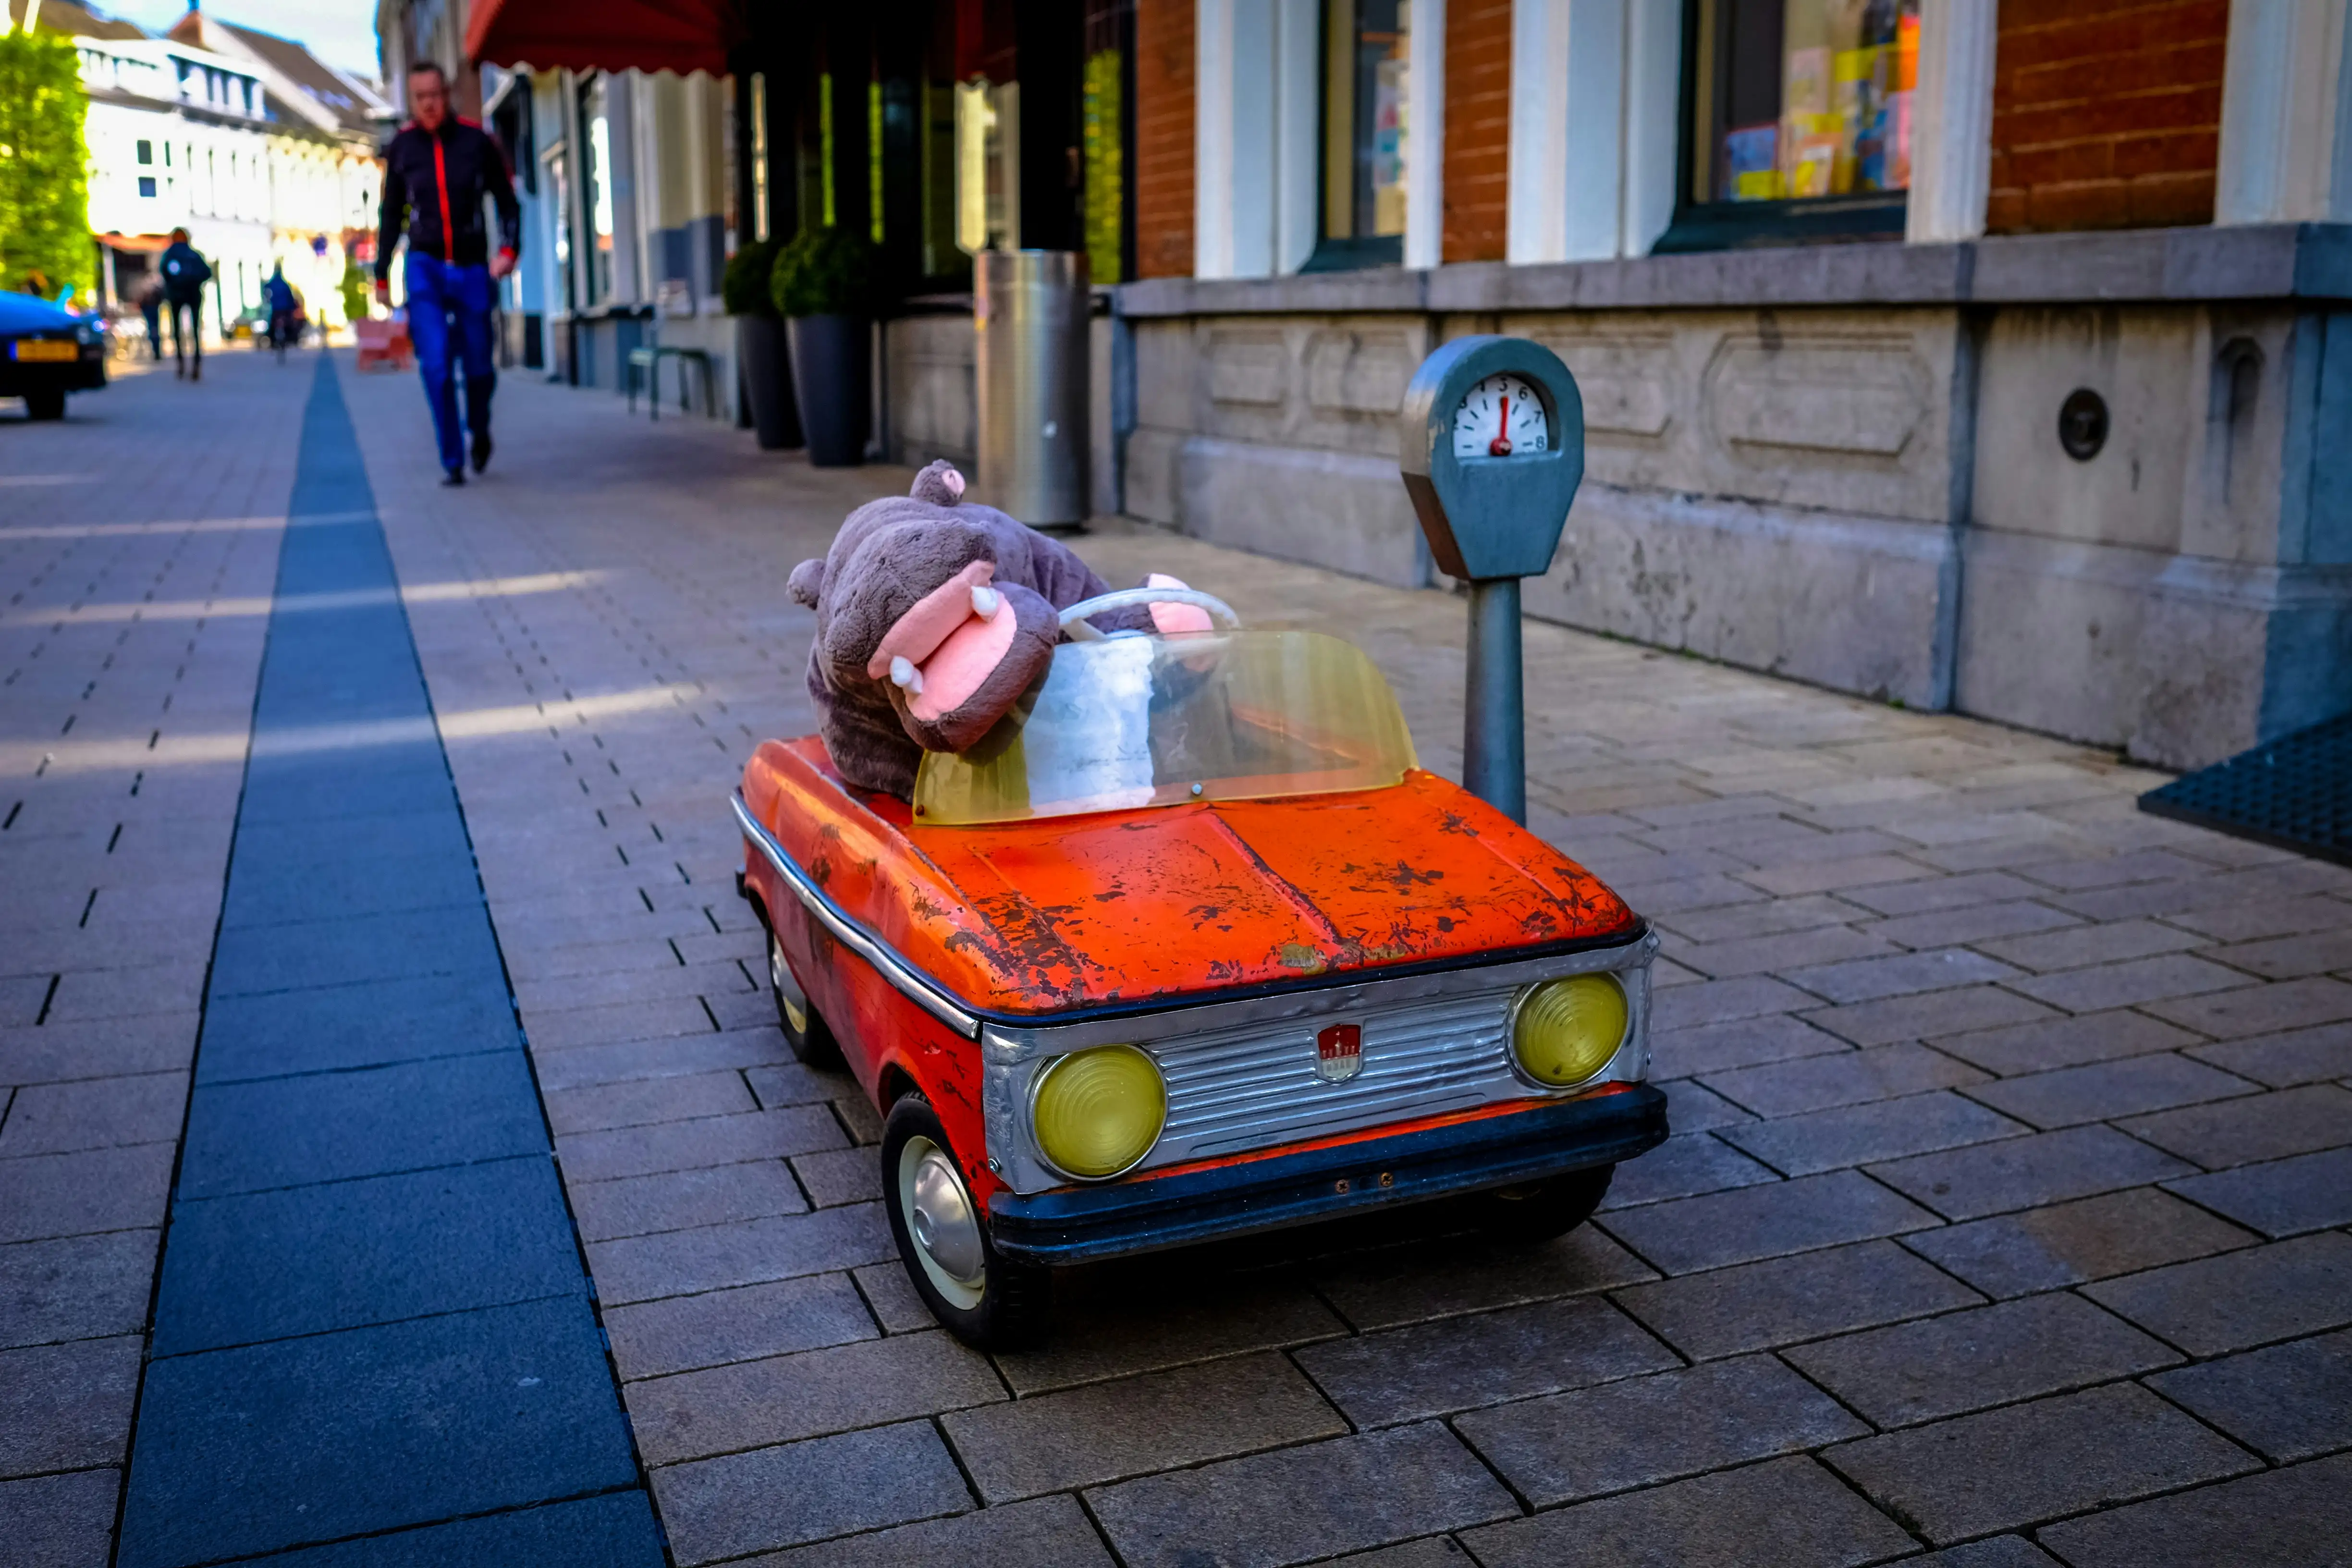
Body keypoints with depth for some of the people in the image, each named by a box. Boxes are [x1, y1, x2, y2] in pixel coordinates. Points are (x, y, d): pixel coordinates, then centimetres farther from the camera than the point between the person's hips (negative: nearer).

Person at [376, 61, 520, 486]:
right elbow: (391, 215, 13)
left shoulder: (476, 141, -2)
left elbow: (507, 200, 6)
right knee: (436, 366, -12)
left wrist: (509, 248, -10)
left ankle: (479, 432, 36)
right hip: (425, 269, 0)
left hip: (472, 269, 0)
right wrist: (381, 274, 13)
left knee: (478, 367, 5)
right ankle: (452, 461, -6)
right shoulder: (402, 148, 3)